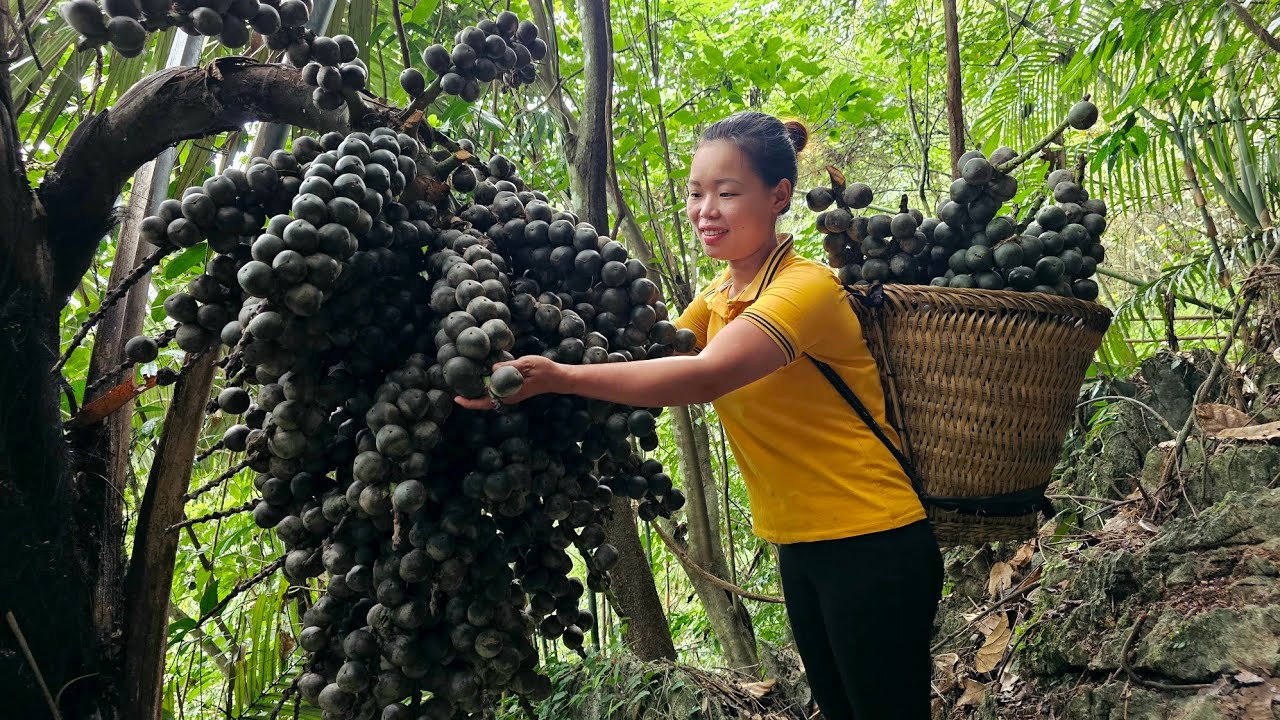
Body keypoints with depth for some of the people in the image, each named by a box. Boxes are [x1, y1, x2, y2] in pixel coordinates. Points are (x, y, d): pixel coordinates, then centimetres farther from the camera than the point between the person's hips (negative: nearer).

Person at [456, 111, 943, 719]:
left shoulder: (806, 288, -21)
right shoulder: (718, 294, 7)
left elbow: (703, 378, -34)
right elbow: (658, 355, -3)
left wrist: (561, 378, -38)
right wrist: (535, 368, -16)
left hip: (871, 547, -8)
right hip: (800, 547, 8)